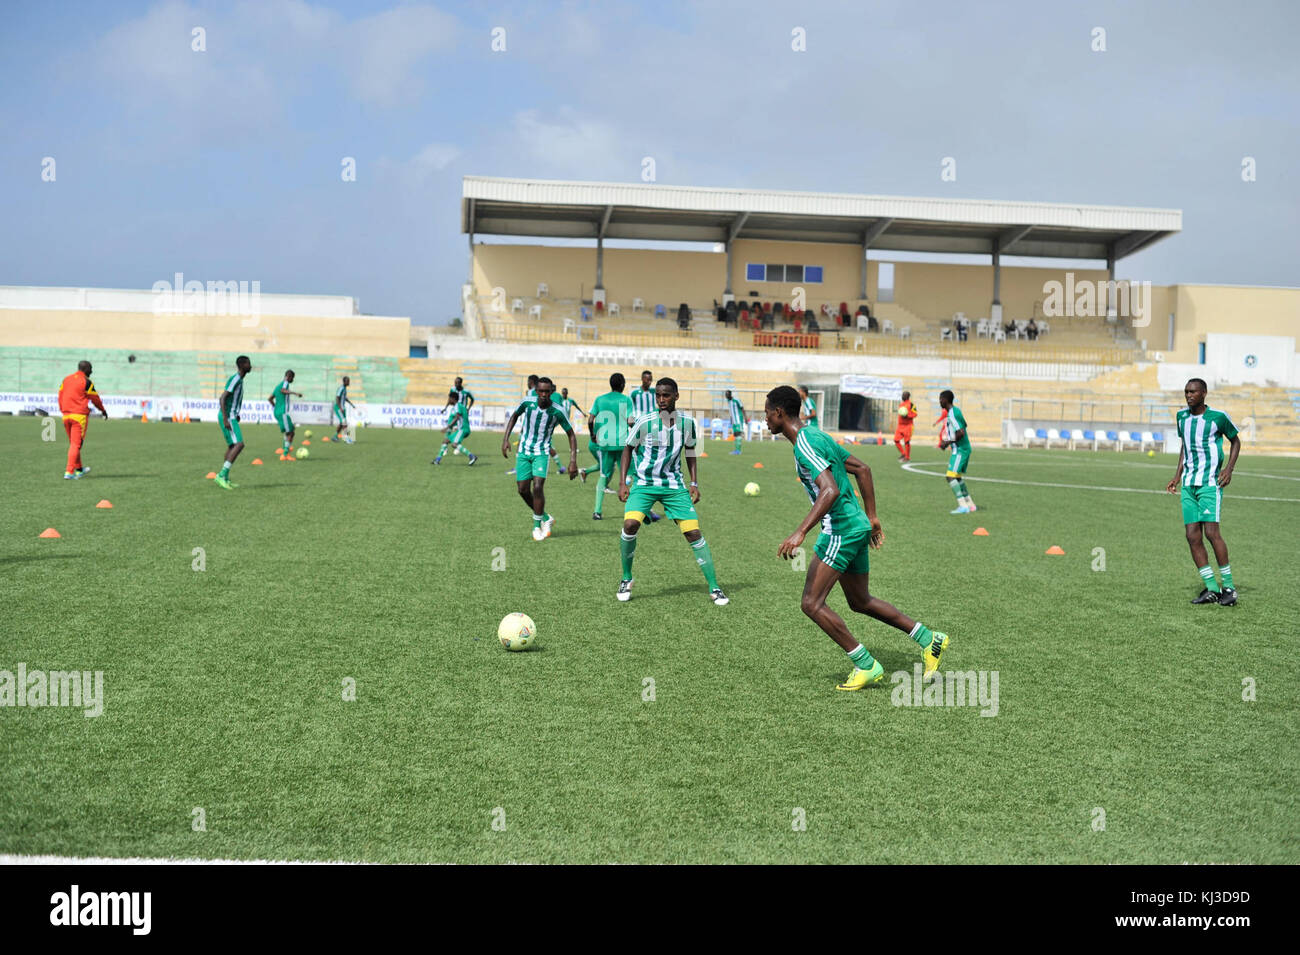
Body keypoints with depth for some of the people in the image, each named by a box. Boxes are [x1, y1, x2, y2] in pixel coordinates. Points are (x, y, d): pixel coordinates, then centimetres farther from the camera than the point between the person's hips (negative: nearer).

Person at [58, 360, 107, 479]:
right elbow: (95, 398, -1)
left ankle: (79, 469, 31)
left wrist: (63, 411, 21)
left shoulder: (66, 379, 10)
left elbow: (60, 395, 12)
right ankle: (69, 472, -11)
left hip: (66, 415, 7)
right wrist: (103, 411, 14)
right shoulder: (86, 382, -8)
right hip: (79, 415, -6)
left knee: (72, 443, 18)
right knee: (76, 444, -5)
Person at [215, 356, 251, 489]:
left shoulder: (239, 380, 15)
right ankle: (221, 475, -20)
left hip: (231, 416, 10)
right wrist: (225, 420, -26)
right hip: (228, 417, -10)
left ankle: (225, 479, 15)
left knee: (232, 446, 13)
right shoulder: (234, 380, -16)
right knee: (239, 444, -18)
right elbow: (222, 399, -22)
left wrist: (236, 414, 28)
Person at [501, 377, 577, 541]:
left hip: (542, 453, -3)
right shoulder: (527, 402, -10)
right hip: (523, 452, 3)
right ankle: (545, 518, 21)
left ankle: (537, 525, -2)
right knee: (523, 489, 0)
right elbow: (514, 416, 11)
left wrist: (573, 461, -12)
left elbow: (571, 435, -5)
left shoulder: (557, 412, -15)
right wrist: (505, 439, 2)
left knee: (538, 486, -19)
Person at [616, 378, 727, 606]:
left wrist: (694, 483, 6)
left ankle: (714, 588, 4)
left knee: (694, 533, -7)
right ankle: (626, 579, -2)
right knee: (630, 524, -24)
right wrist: (622, 482, -6)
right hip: (644, 483, -2)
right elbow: (628, 449, 1)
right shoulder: (645, 422, -12)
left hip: (673, 484, 2)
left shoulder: (687, 422, -5)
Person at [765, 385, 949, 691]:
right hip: (856, 526, 10)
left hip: (841, 530, -10)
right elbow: (862, 469, 21)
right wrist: (871, 517, 23)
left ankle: (866, 665, -3)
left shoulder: (804, 445, -16)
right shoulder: (817, 436, 15)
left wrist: (800, 532, -32)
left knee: (811, 604, -8)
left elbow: (830, 491, -29)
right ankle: (929, 640, 24)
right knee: (860, 602, 21)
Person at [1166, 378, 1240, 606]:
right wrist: (1178, 476, 16)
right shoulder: (1182, 416, 11)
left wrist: (1229, 469, -5)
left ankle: (1229, 586, -2)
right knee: (1192, 536, -2)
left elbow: (1235, 441, 8)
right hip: (1188, 484, 5)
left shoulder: (1218, 417, -5)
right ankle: (1211, 589, 5)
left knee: (1211, 532, -14)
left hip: (1210, 483, -5)